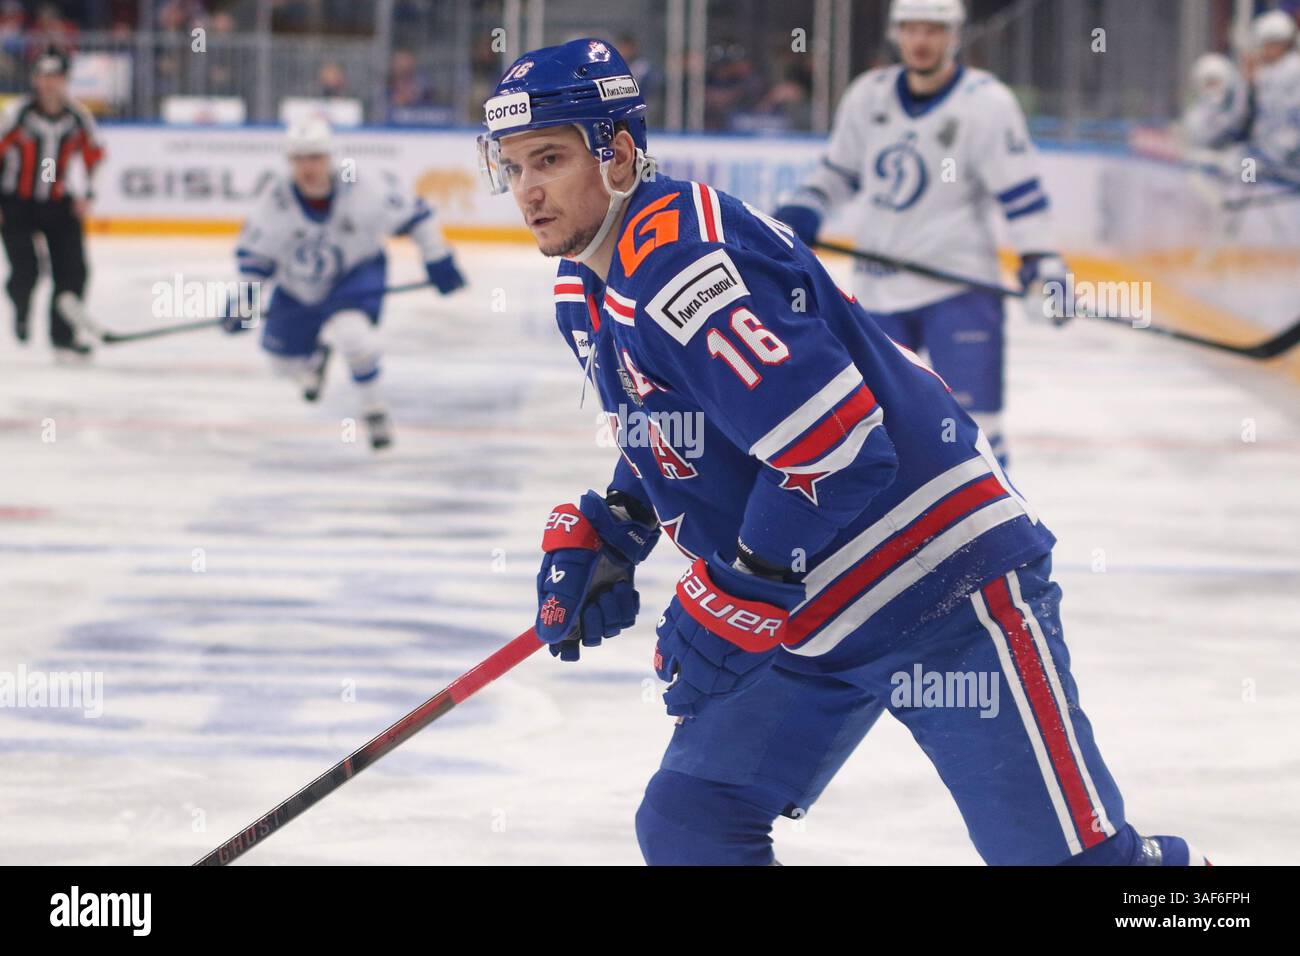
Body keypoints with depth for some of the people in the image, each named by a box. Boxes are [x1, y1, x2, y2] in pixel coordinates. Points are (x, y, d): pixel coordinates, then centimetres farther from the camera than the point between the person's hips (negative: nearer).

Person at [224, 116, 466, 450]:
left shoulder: (364, 190, -28)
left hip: (356, 274, -3)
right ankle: (317, 354, 56)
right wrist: (245, 299, -12)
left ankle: (374, 410, -8)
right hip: (298, 290, 3)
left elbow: (411, 213, -14)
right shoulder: (275, 204, -23)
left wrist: (438, 260, -9)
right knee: (284, 359, 15)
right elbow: (254, 252, -7)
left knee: (352, 332, -33)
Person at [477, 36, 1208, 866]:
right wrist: (601, 534, 10)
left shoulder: (680, 260, -22)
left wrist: (728, 610, -21)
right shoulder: (585, 296, 9)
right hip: (808, 624, 10)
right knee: (687, 828, 2)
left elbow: (835, 446, -28)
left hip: (945, 581, -10)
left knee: (1075, 850, -8)